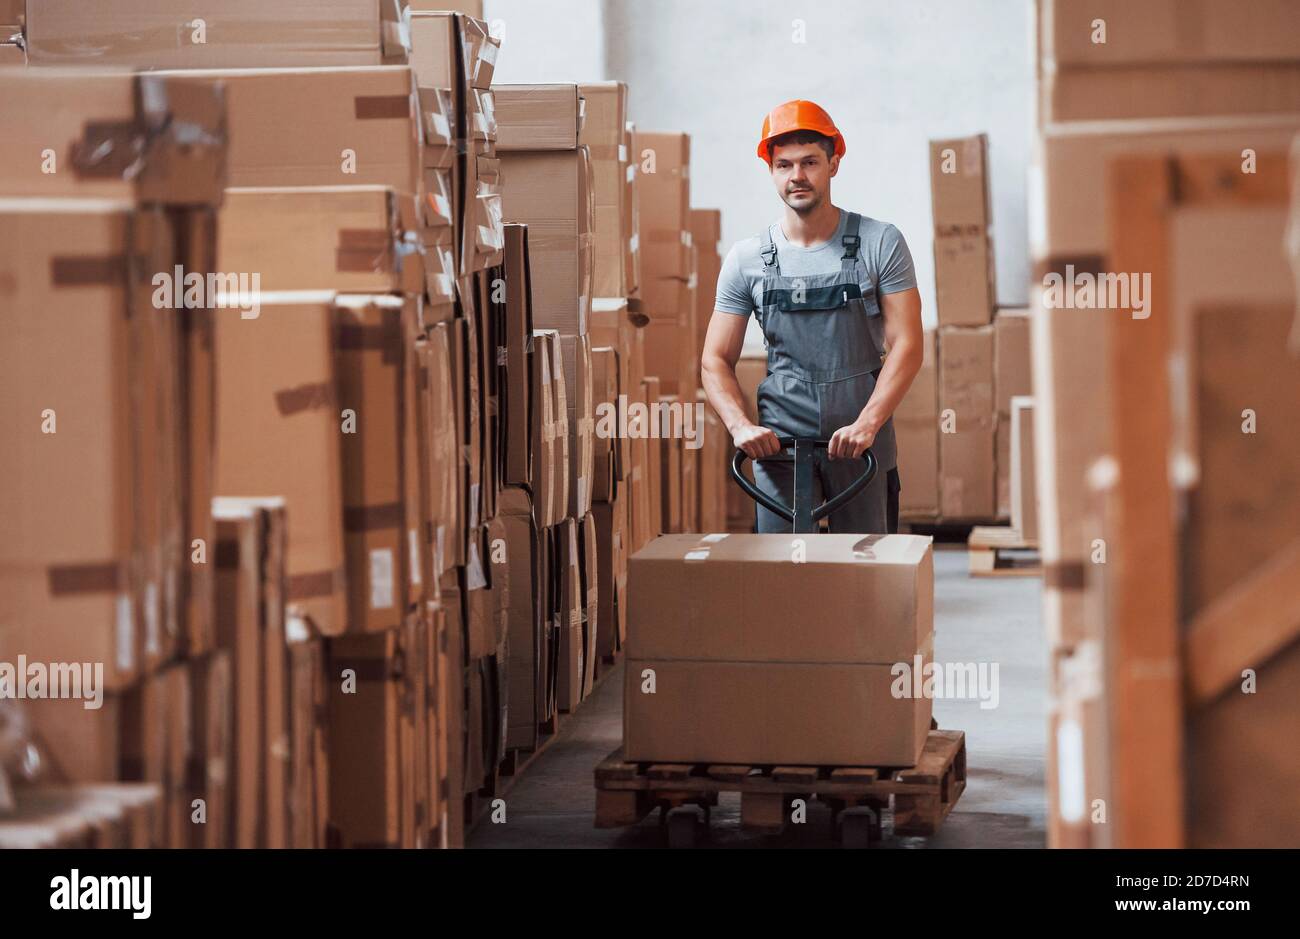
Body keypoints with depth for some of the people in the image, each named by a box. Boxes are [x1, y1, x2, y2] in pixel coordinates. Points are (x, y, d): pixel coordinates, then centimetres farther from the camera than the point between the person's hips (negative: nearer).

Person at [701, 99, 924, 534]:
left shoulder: (880, 243, 0)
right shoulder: (746, 259, 4)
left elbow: (906, 346, -5)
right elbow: (715, 360, 6)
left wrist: (867, 423, -17)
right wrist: (741, 426, -12)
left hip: (861, 441, -1)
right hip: (779, 445, 1)